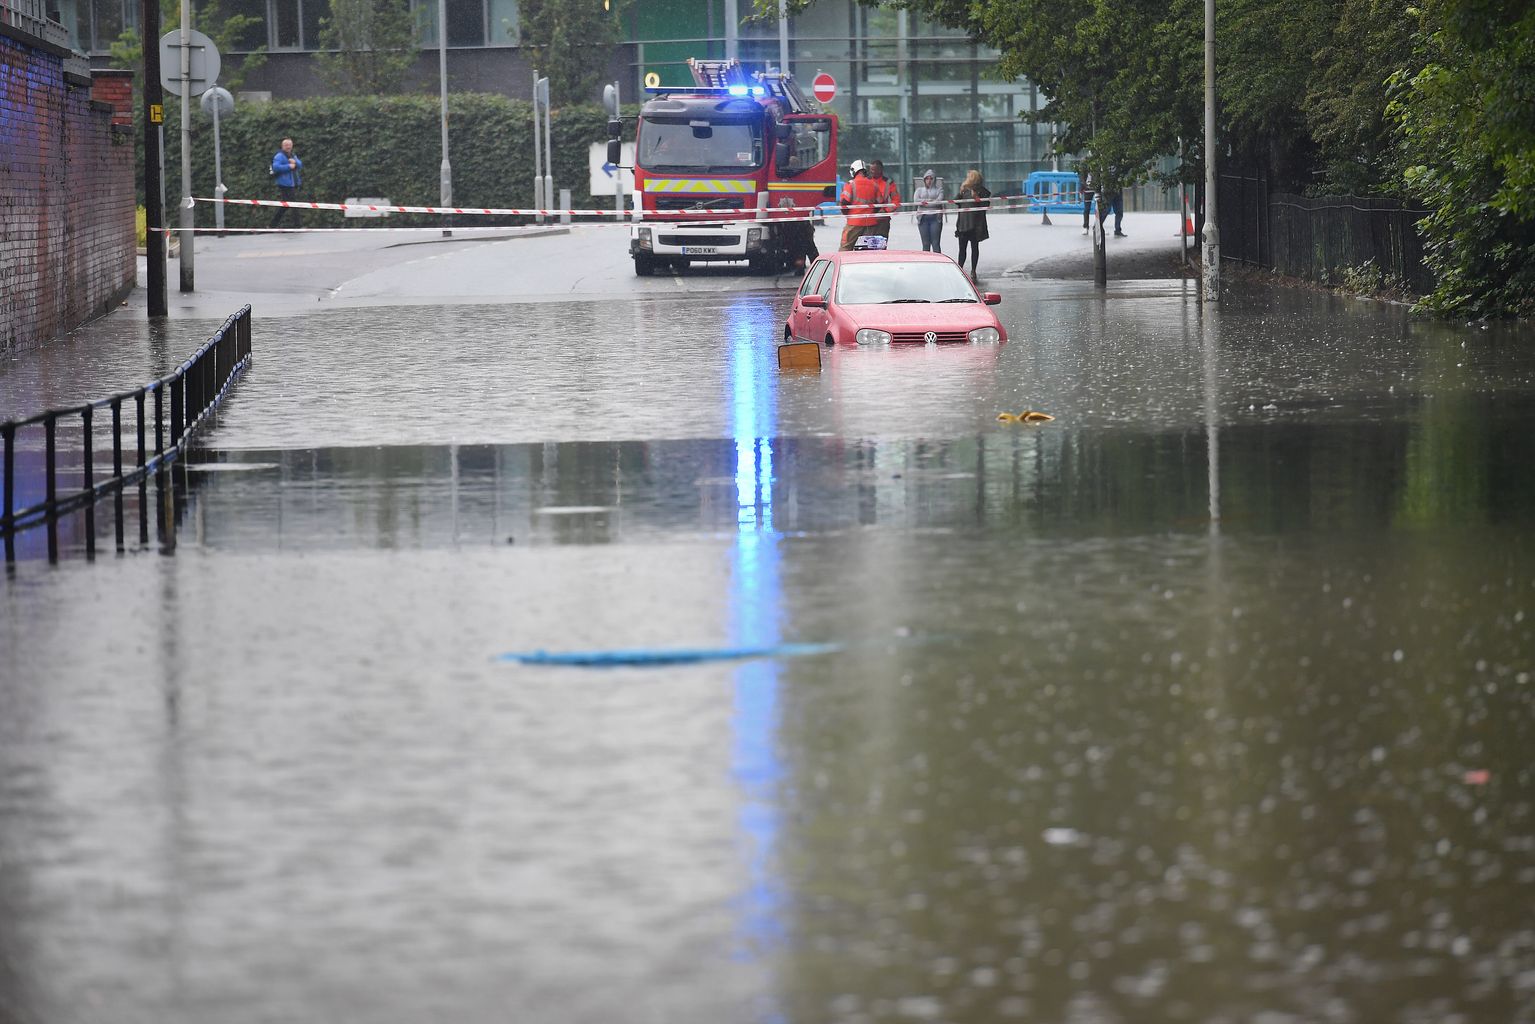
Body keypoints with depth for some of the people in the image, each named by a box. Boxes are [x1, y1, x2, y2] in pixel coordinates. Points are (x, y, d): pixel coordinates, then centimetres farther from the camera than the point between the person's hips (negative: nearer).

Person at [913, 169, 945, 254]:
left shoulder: (938, 190, 11)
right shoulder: (919, 190, 16)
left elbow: (939, 201, -5)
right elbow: (916, 200, -1)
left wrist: (925, 202, -5)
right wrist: (931, 201, -7)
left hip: (935, 218, -2)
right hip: (923, 218, 2)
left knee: (936, 243, -6)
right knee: (925, 243, 0)